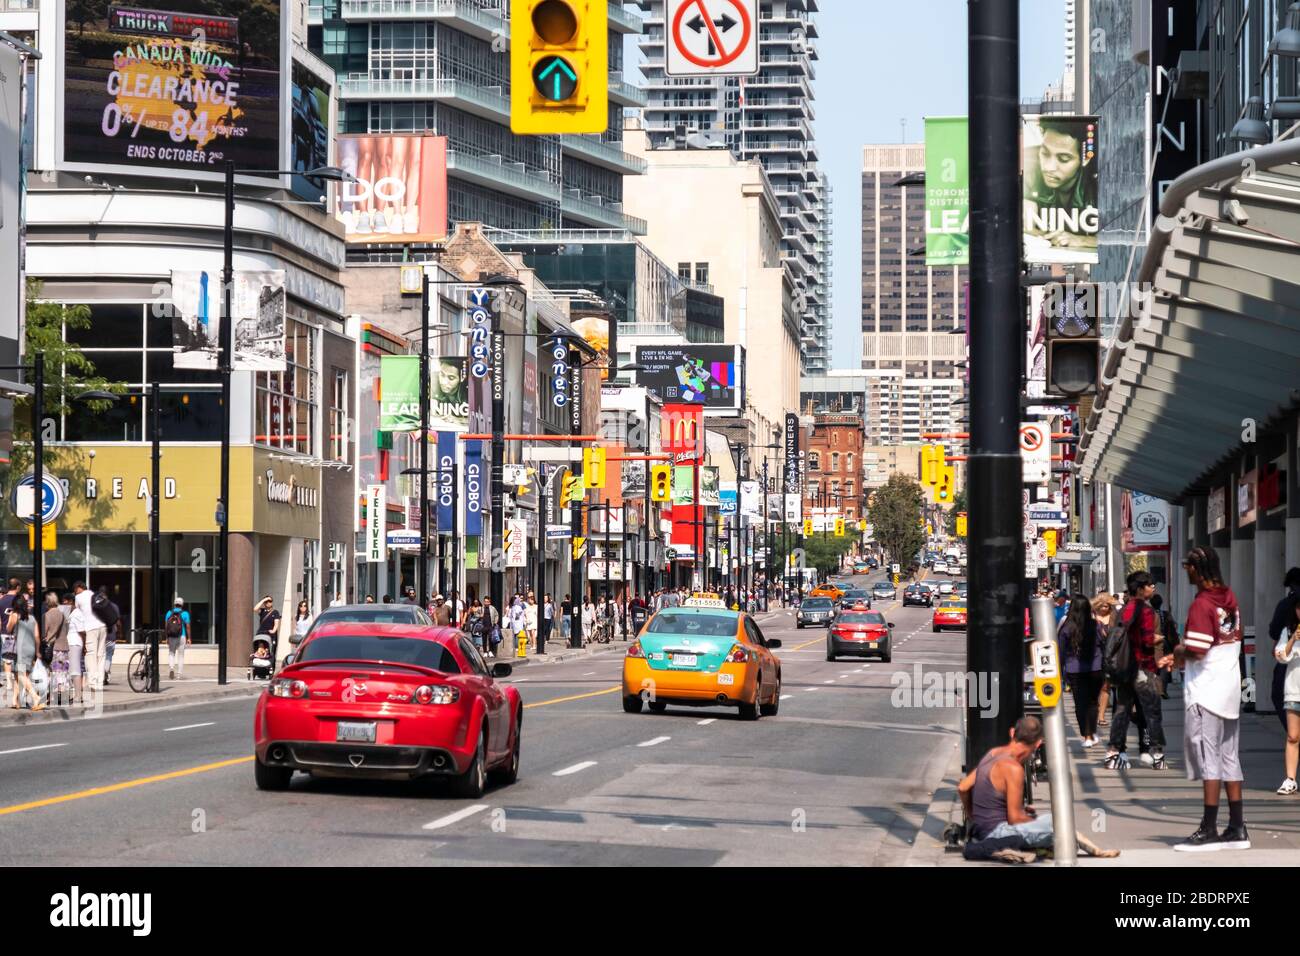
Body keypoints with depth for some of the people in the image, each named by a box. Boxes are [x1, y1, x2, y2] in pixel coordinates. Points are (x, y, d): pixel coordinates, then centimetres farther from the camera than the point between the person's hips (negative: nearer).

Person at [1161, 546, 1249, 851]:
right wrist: (1183, 659, 15)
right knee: (1229, 758, 11)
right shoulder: (1229, 598, 9)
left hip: (1205, 691, -8)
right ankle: (1237, 829, 13)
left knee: (1208, 759, -4)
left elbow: (1196, 651, -24)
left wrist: (1178, 653, -1)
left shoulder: (1202, 604, -17)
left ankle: (1209, 829, -2)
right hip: (1230, 688, 8)